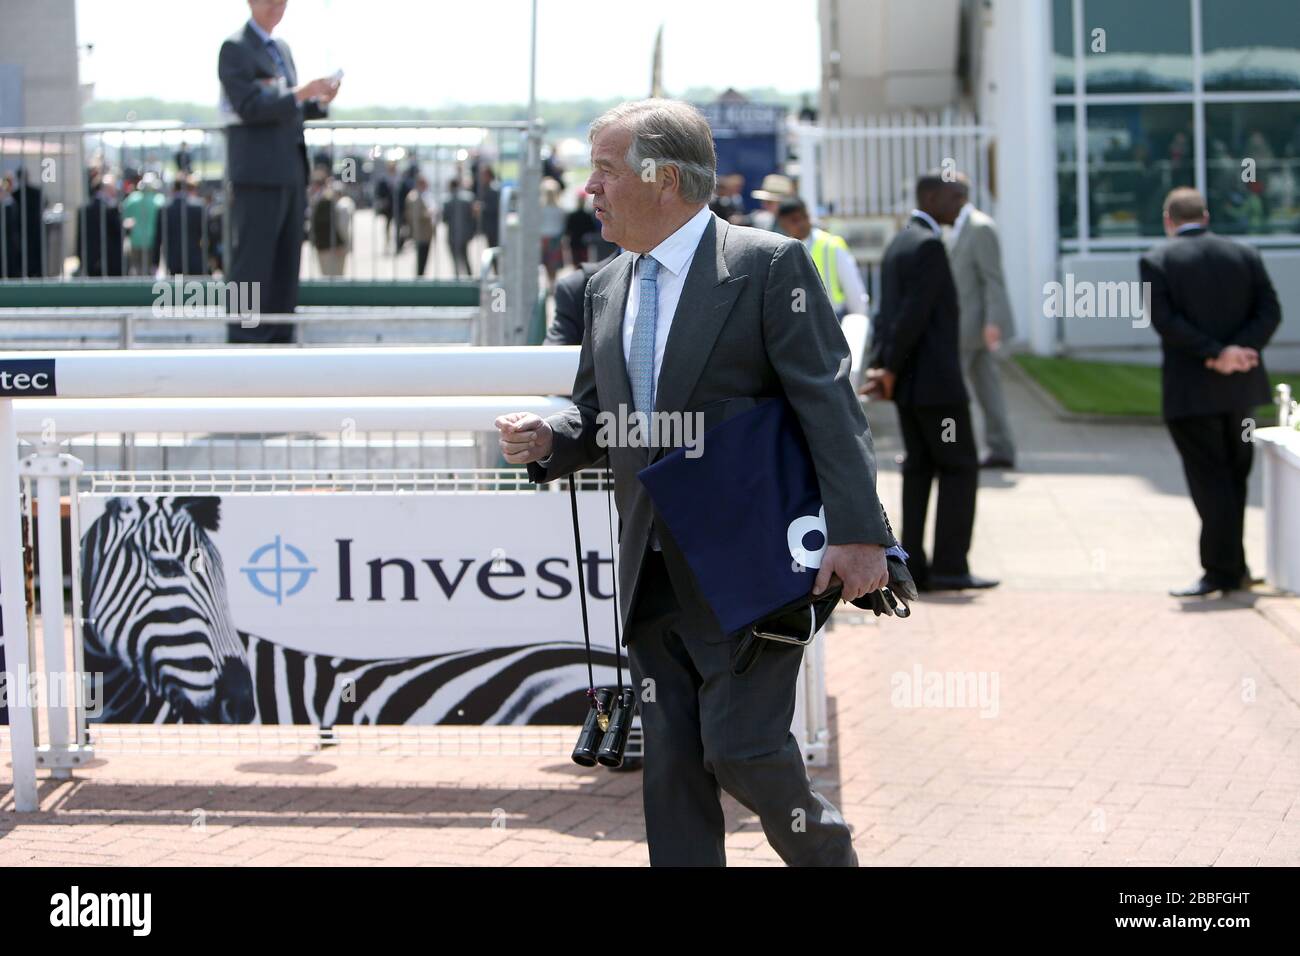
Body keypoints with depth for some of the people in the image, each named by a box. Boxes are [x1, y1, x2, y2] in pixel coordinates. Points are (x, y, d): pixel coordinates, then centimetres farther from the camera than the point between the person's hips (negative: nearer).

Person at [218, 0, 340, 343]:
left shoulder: (282, 49, 20)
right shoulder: (235, 48, -6)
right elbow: (249, 108, -15)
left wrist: (319, 102, 6)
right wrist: (301, 94, -21)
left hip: (290, 172, 8)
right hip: (258, 173, -8)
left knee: (286, 262, 9)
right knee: (252, 262, -8)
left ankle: (280, 336, 13)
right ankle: (245, 338, -6)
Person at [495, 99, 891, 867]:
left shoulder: (770, 265, -8)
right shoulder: (607, 290, 13)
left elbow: (830, 402, -13)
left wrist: (857, 532, -21)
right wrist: (547, 440, -3)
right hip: (652, 572, 7)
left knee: (741, 747, -9)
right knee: (672, 764, 7)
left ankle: (826, 849, 18)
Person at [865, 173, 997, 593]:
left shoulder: (898, 243, 16)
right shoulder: (929, 245, -16)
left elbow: (888, 311, 13)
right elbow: (914, 314, -20)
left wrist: (879, 366, 5)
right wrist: (891, 370, -14)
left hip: (907, 383, 9)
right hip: (934, 379, -9)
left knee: (920, 468, 11)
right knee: (960, 467, -3)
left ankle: (912, 565, 11)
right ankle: (949, 566, -4)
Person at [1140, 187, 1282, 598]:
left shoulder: (1157, 261, -5)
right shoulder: (1244, 255, 6)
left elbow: (1165, 320, -16)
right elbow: (1270, 311, -3)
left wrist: (1215, 354, -17)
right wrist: (1242, 349, -13)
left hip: (1191, 390, -4)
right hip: (1241, 385, 4)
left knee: (1211, 481, 0)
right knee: (1234, 477, 15)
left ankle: (1224, 569, -1)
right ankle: (1228, 565, 22)